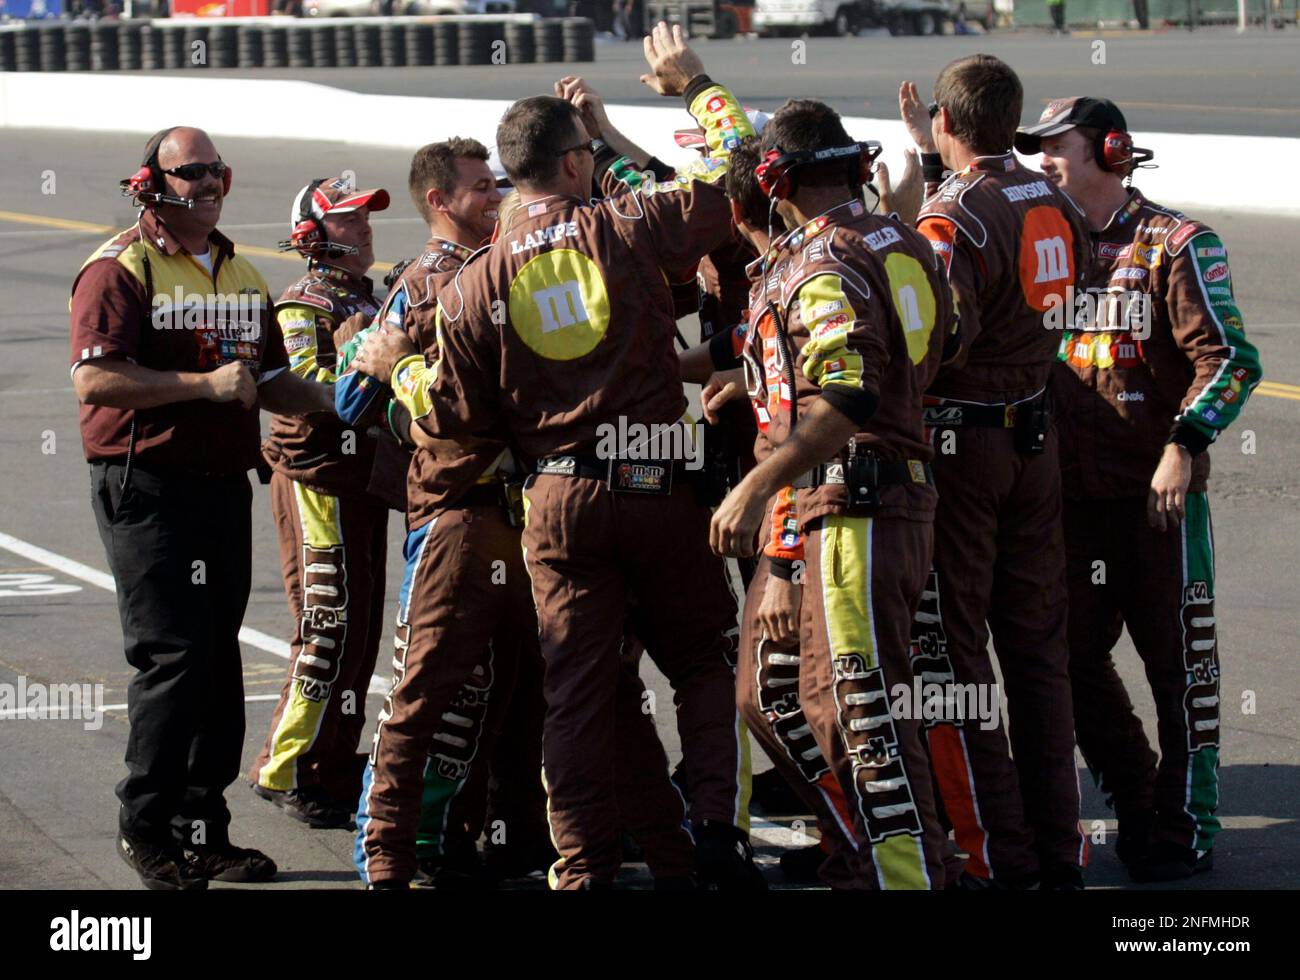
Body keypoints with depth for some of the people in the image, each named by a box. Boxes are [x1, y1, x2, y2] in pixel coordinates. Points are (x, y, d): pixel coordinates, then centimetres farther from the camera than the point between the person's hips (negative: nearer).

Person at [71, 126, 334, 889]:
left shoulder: (242, 276, 19)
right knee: (174, 655, -12)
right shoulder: (120, 269, -6)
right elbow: (95, 378, -18)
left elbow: (271, 381, 25)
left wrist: (333, 400, 7)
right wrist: (205, 384, -22)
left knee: (219, 657, 8)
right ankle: (147, 827, -1)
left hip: (226, 484, 8)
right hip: (147, 488, -7)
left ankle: (203, 829, 16)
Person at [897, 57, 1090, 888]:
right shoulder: (1057, 206, 5)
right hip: (1037, 437, 7)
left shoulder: (950, 218, -17)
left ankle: (999, 855, 0)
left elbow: (943, 337, -28)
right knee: (1039, 646, 12)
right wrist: (936, 160, 29)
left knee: (951, 649, 1)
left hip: (959, 439, -7)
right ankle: (1061, 850, 16)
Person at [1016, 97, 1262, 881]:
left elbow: (1232, 359, -13)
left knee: (1179, 660, 2)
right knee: (1075, 655, 9)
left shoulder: (1175, 244, -8)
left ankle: (1188, 826, 12)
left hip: (1159, 492, -6)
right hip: (1075, 489, 6)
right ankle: (1137, 805, 25)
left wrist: (1182, 447, -21)